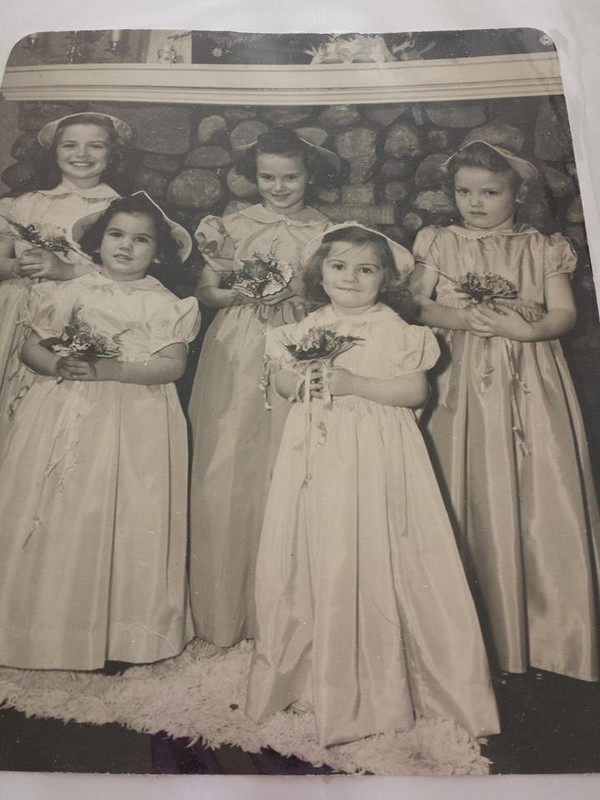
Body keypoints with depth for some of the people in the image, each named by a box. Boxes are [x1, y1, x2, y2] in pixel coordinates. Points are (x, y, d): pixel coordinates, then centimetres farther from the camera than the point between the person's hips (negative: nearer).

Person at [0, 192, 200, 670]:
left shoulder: (163, 304, 2)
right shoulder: (73, 292, 7)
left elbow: (173, 365, -9)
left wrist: (108, 369, -18)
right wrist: (58, 365, -14)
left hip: (135, 426, -1)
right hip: (65, 418, 2)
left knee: (125, 525, 2)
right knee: (57, 523, 4)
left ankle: (119, 632, 19)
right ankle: (53, 627, 23)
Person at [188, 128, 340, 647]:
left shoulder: (326, 231, 9)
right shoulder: (233, 226, 11)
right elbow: (206, 291, 8)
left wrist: (296, 291, -12)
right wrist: (240, 293, -11)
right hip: (236, 356, 1)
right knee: (227, 471, -2)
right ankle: (225, 607, 14)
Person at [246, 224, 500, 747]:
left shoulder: (393, 329, -2)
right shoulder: (307, 328, 11)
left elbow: (417, 390, -7)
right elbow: (279, 376, 16)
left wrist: (354, 383, -17)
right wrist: (301, 381, -7)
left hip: (374, 458, -4)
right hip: (317, 455, 4)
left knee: (371, 561, -2)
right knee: (315, 561, 8)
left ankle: (378, 679, 15)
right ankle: (314, 670, 28)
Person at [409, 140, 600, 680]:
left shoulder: (543, 248, 10)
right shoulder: (442, 244, 11)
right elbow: (419, 305, 1)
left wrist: (525, 328, -17)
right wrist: (464, 317, -15)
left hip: (532, 383, 0)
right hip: (466, 382, 0)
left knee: (541, 499, -3)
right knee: (472, 501, 2)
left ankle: (549, 632, 14)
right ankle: (483, 633, 17)